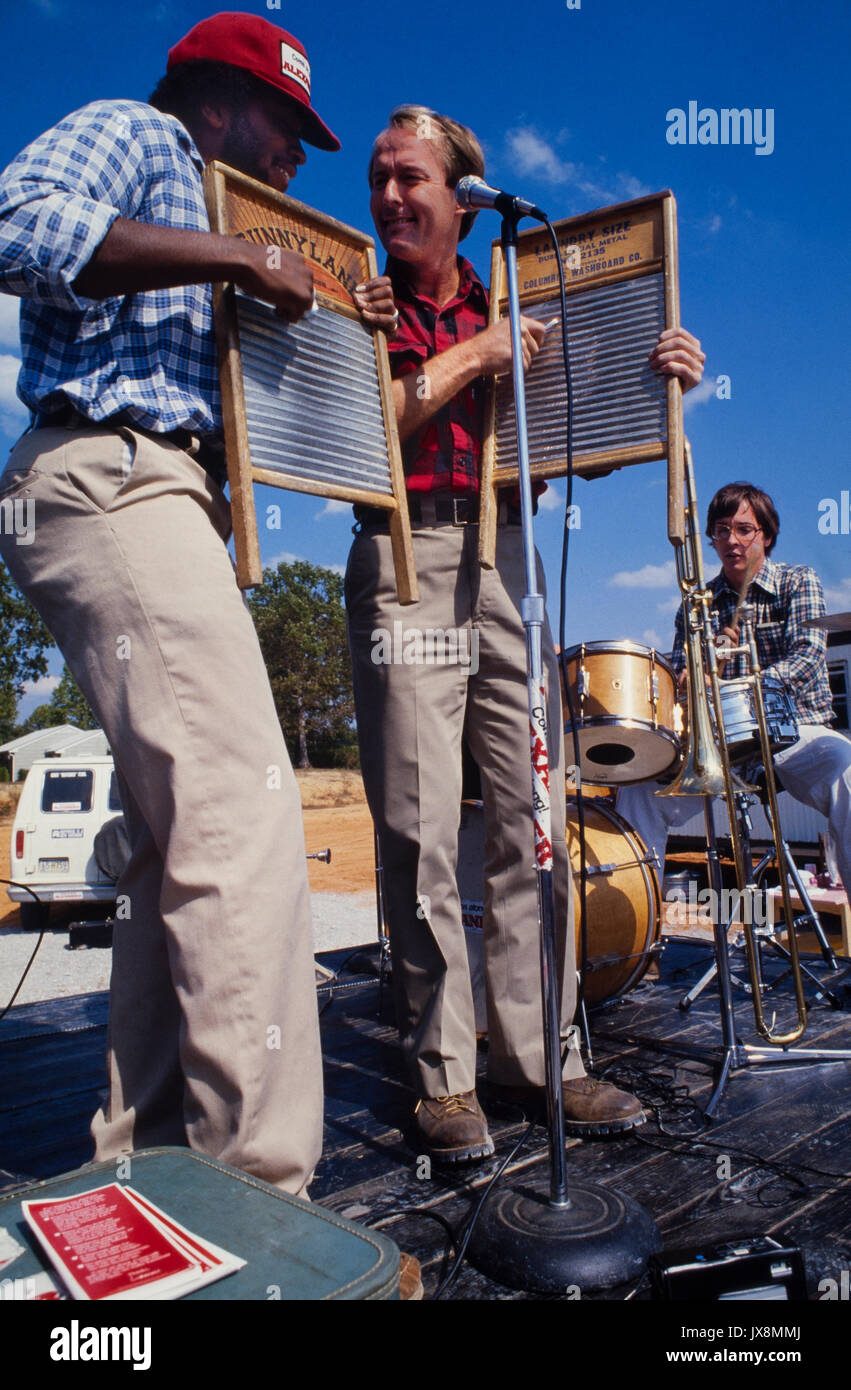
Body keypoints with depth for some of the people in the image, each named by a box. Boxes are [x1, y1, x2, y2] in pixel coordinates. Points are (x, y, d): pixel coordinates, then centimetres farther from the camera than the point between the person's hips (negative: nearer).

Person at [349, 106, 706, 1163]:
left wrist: (658, 375, 2)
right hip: (405, 560, -3)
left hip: (506, 559, 4)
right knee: (421, 827, -6)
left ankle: (536, 1052, 12)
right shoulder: (358, 301, 12)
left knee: (532, 817, 1)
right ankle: (442, 1072, 5)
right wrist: (469, 360, -4)